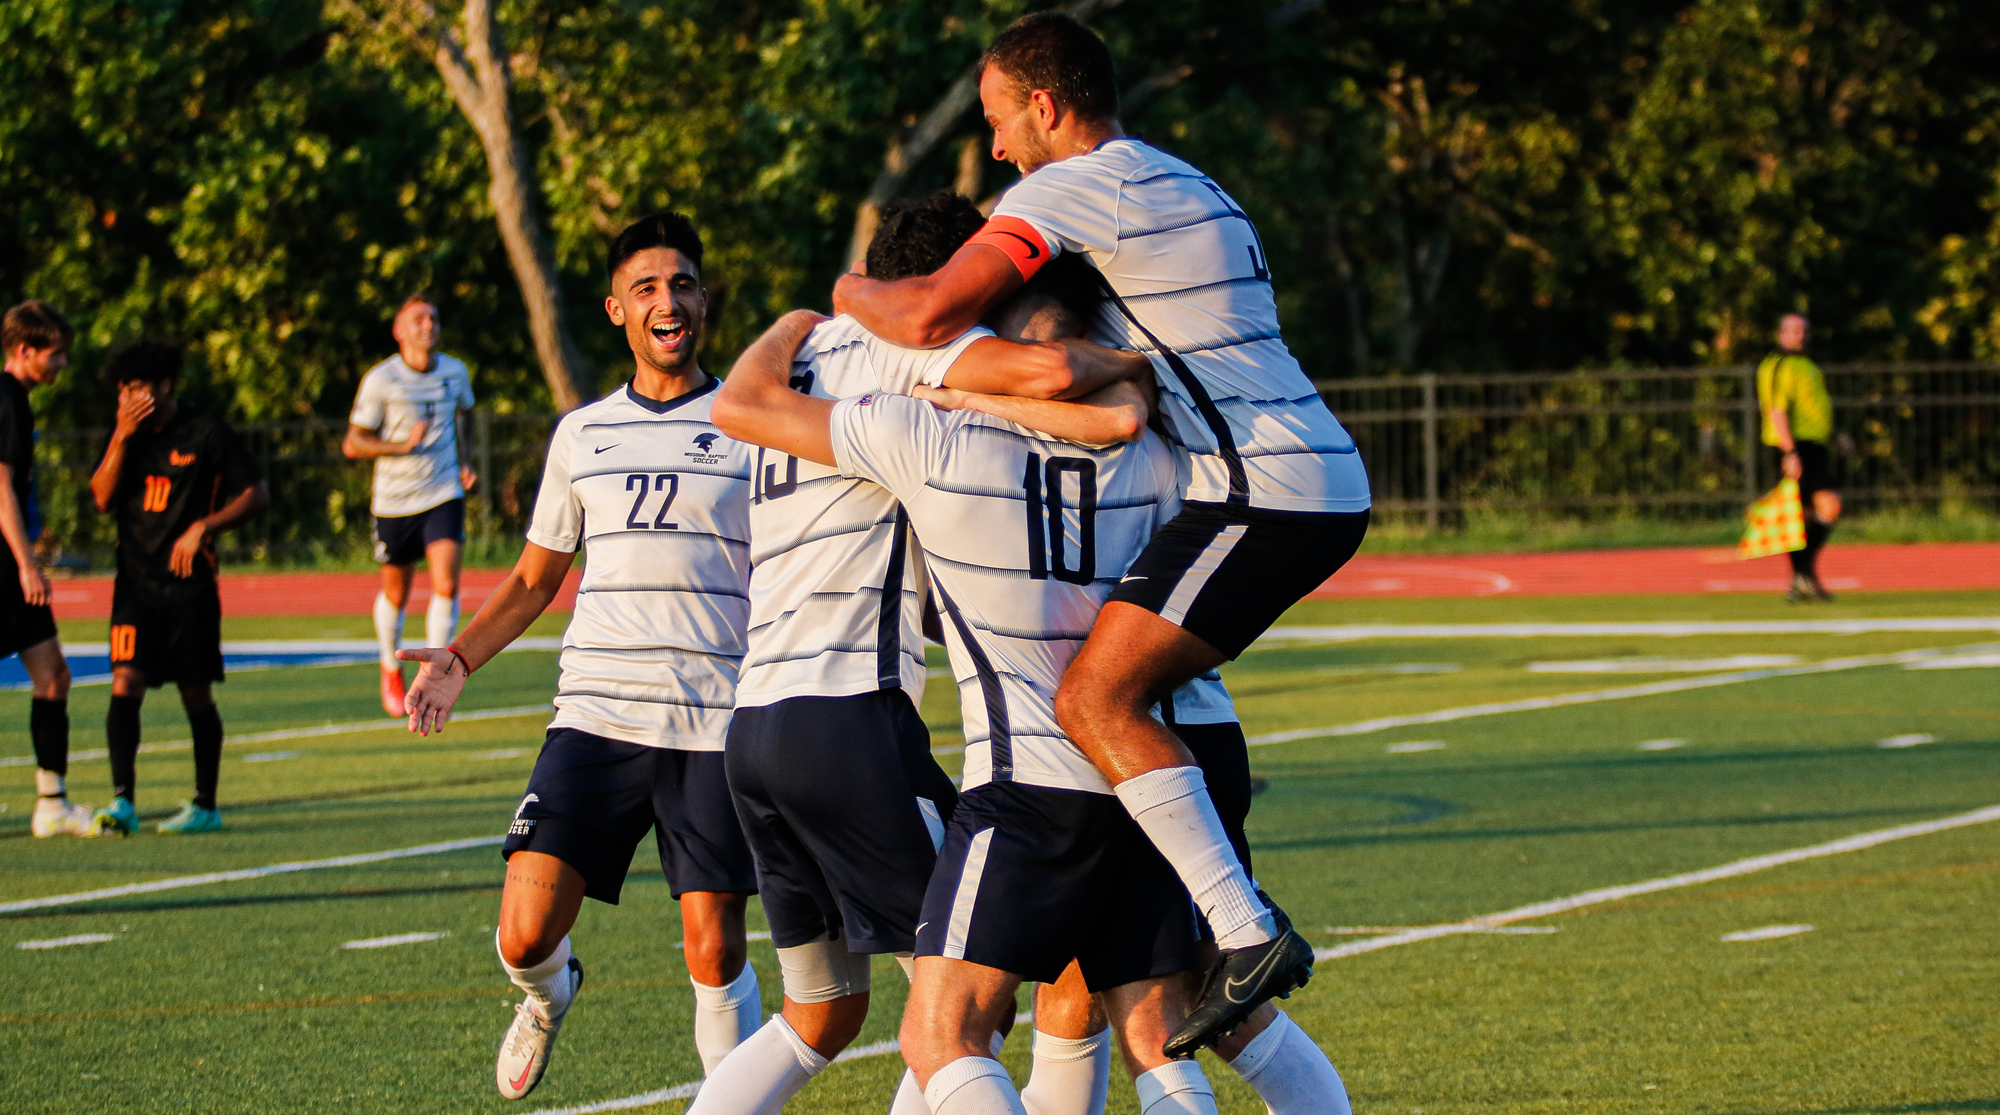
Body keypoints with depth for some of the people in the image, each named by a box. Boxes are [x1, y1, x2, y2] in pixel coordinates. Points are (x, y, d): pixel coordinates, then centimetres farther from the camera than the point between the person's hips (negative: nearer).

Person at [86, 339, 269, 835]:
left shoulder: (207, 434, -3)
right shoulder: (125, 434, 9)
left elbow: (257, 494, -2)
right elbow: (101, 498, -1)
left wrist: (203, 527, -14)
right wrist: (121, 439, -11)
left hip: (189, 582, -3)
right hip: (135, 583, 3)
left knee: (197, 695, 4)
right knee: (125, 683, -13)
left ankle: (205, 805, 17)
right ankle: (122, 801, -16)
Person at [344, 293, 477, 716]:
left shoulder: (455, 372, 3)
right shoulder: (380, 380, -10)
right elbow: (353, 444, -8)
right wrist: (404, 445, -21)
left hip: (444, 495, 2)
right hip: (395, 501, -2)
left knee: (446, 585, -16)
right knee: (395, 593, 11)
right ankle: (391, 670, 38)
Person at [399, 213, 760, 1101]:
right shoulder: (582, 434, 14)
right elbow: (535, 578, 22)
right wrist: (458, 660, 7)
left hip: (716, 725, -2)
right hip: (595, 717, 2)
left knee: (714, 951, -6)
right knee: (525, 935, -8)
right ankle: (549, 995, 27)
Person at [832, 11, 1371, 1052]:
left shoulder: (1068, 188, -6)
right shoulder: (1191, 189, 25)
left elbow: (932, 314, -16)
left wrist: (855, 292, 5)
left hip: (1263, 492, -10)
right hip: (1325, 477, 10)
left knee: (1095, 698, -15)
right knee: (1131, 681, 22)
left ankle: (1248, 933, -23)